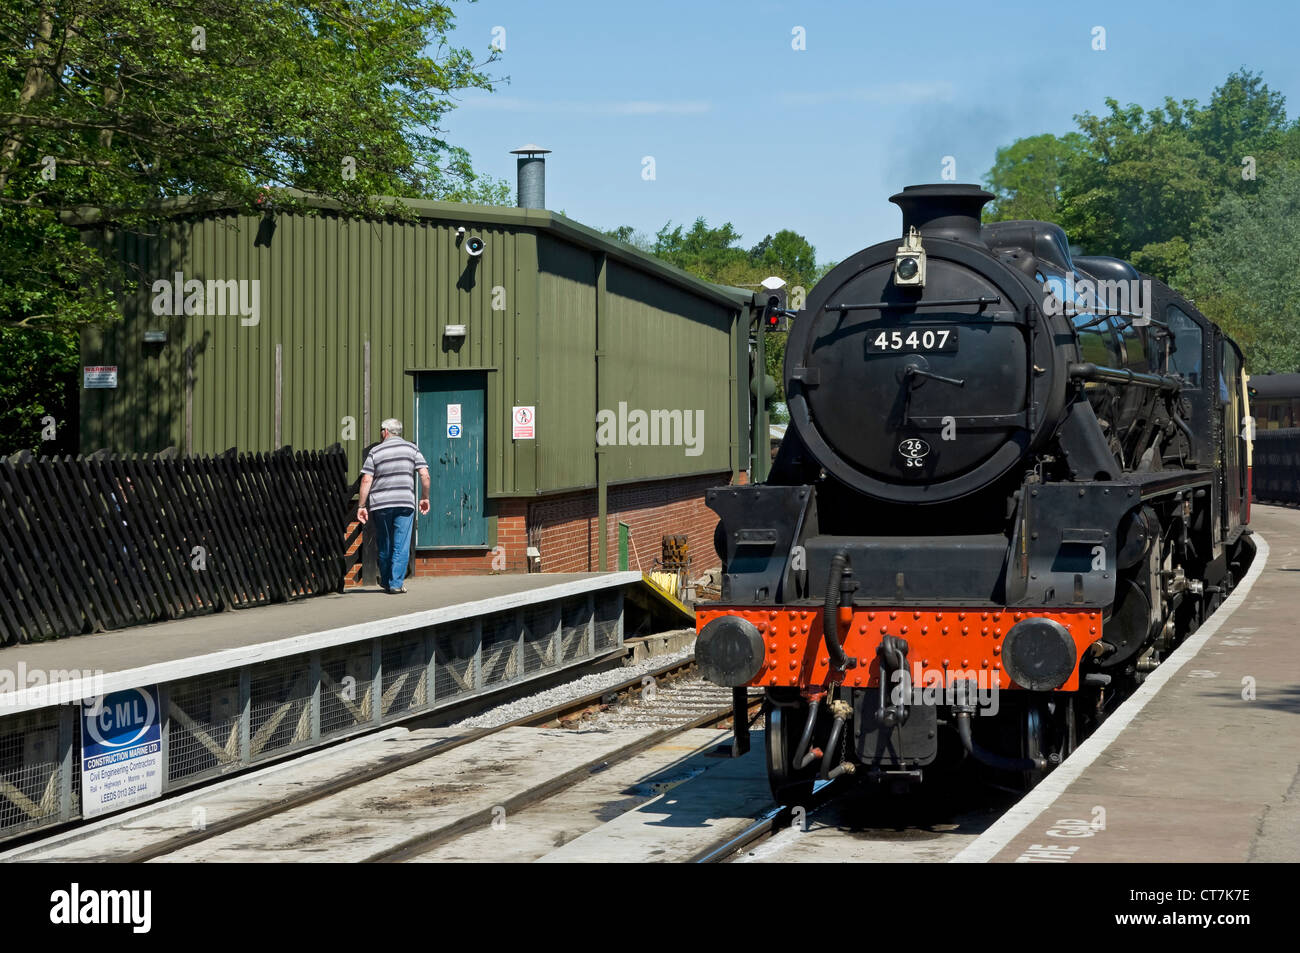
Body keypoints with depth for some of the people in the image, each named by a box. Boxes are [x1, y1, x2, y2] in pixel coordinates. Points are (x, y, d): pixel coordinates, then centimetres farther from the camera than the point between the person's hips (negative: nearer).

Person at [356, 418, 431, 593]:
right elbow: (425, 475, -1)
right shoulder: (412, 448, 7)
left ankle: (386, 582, 24)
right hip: (405, 503, -1)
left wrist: (361, 505, 1)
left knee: (384, 546, 13)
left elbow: (366, 480, -2)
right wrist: (425, 498, 11)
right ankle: (396, 583, -6)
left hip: (380, 505, 1)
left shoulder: (375, 451, 5)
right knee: (401, 546, 0)